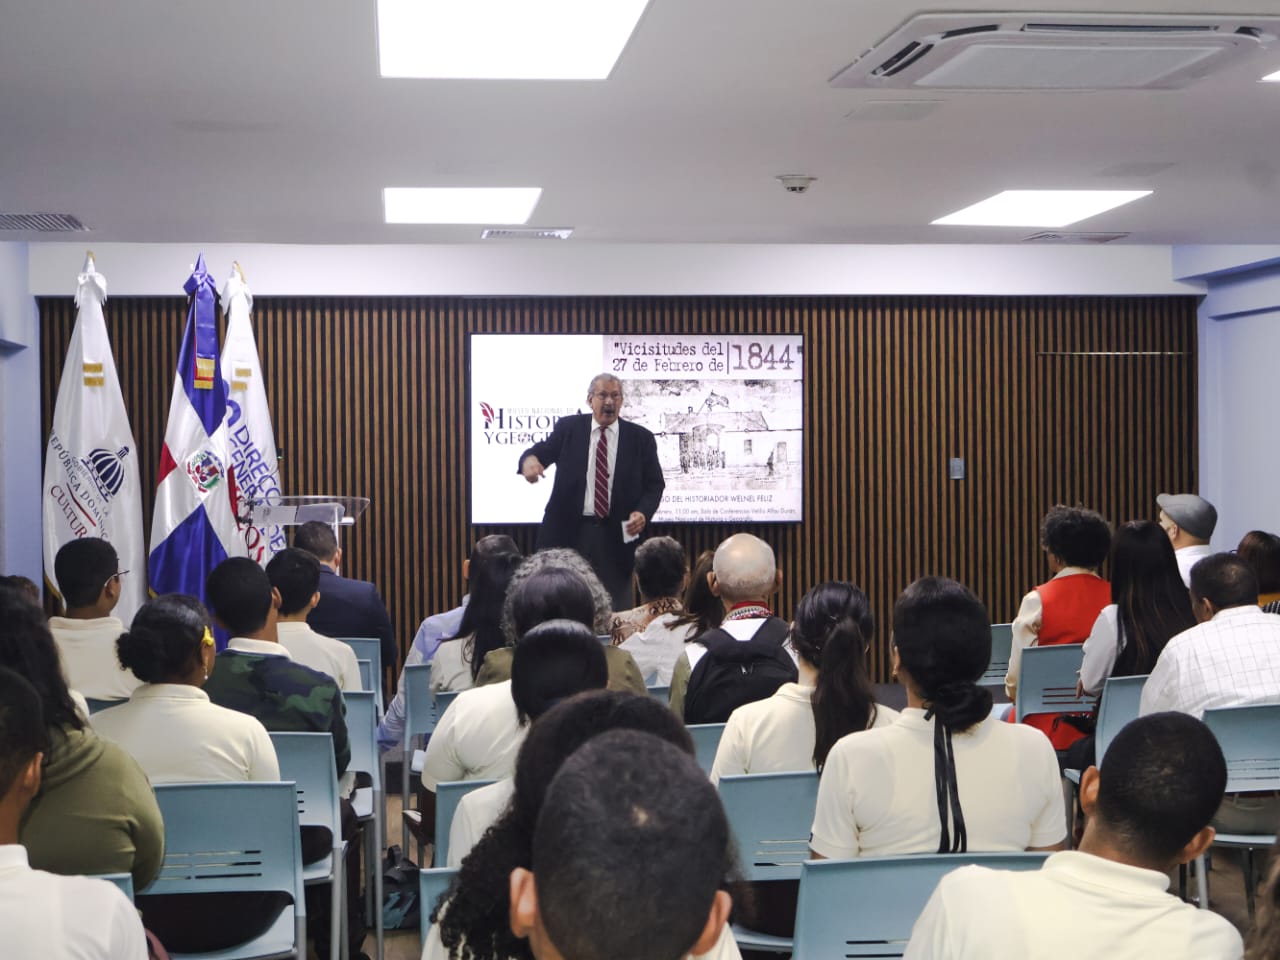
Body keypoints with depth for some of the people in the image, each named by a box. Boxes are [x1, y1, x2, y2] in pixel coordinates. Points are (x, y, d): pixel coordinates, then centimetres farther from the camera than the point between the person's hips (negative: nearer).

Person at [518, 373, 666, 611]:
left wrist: (643, 512, -13)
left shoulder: (641, 438, 5)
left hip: (617, 535, 0)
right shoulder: (568, 428, 5)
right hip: (569, 531, 0)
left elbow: (654, 484, 6)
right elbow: (543, 451, -4)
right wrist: (530, 459, -29)